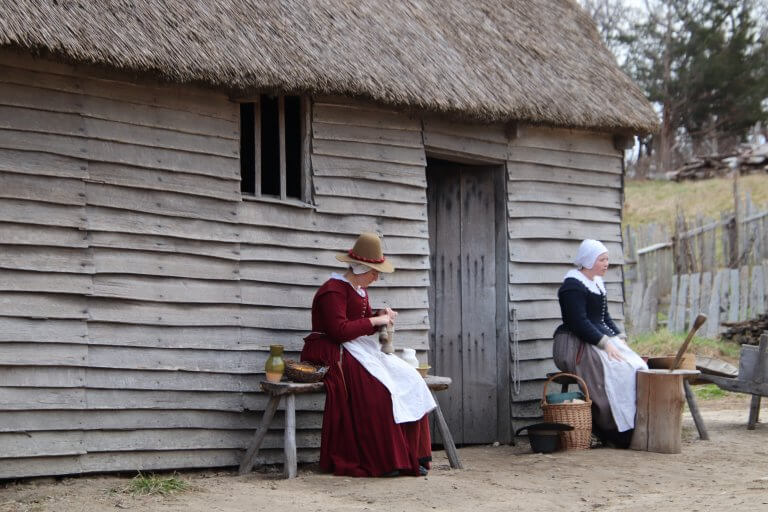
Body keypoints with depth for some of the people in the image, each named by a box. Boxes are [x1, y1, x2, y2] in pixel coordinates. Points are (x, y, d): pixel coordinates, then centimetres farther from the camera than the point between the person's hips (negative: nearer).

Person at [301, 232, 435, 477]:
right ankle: (382, 462, -25)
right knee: (376, 387, -31)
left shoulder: (360, 290, 19)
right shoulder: (333, 290, -13)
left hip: (358, 352, 10)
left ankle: (410, 456, -13)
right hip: (331, 353, -10)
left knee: (406, 378, -10)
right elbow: (339, 330, -23)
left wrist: (382, 315, 3)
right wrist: (374, 321, -16)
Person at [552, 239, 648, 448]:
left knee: (637, 367, -10)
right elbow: (579, 322, -19)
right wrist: (605, 343, -22)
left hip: (601, 341, 9)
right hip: (577, 345, -9)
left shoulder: (597, 283, 20)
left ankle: (637, 427, -14)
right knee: (616, 371, -27)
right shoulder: (573, 286, -11)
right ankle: (620, 433, -23)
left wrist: (619, 337, 8)